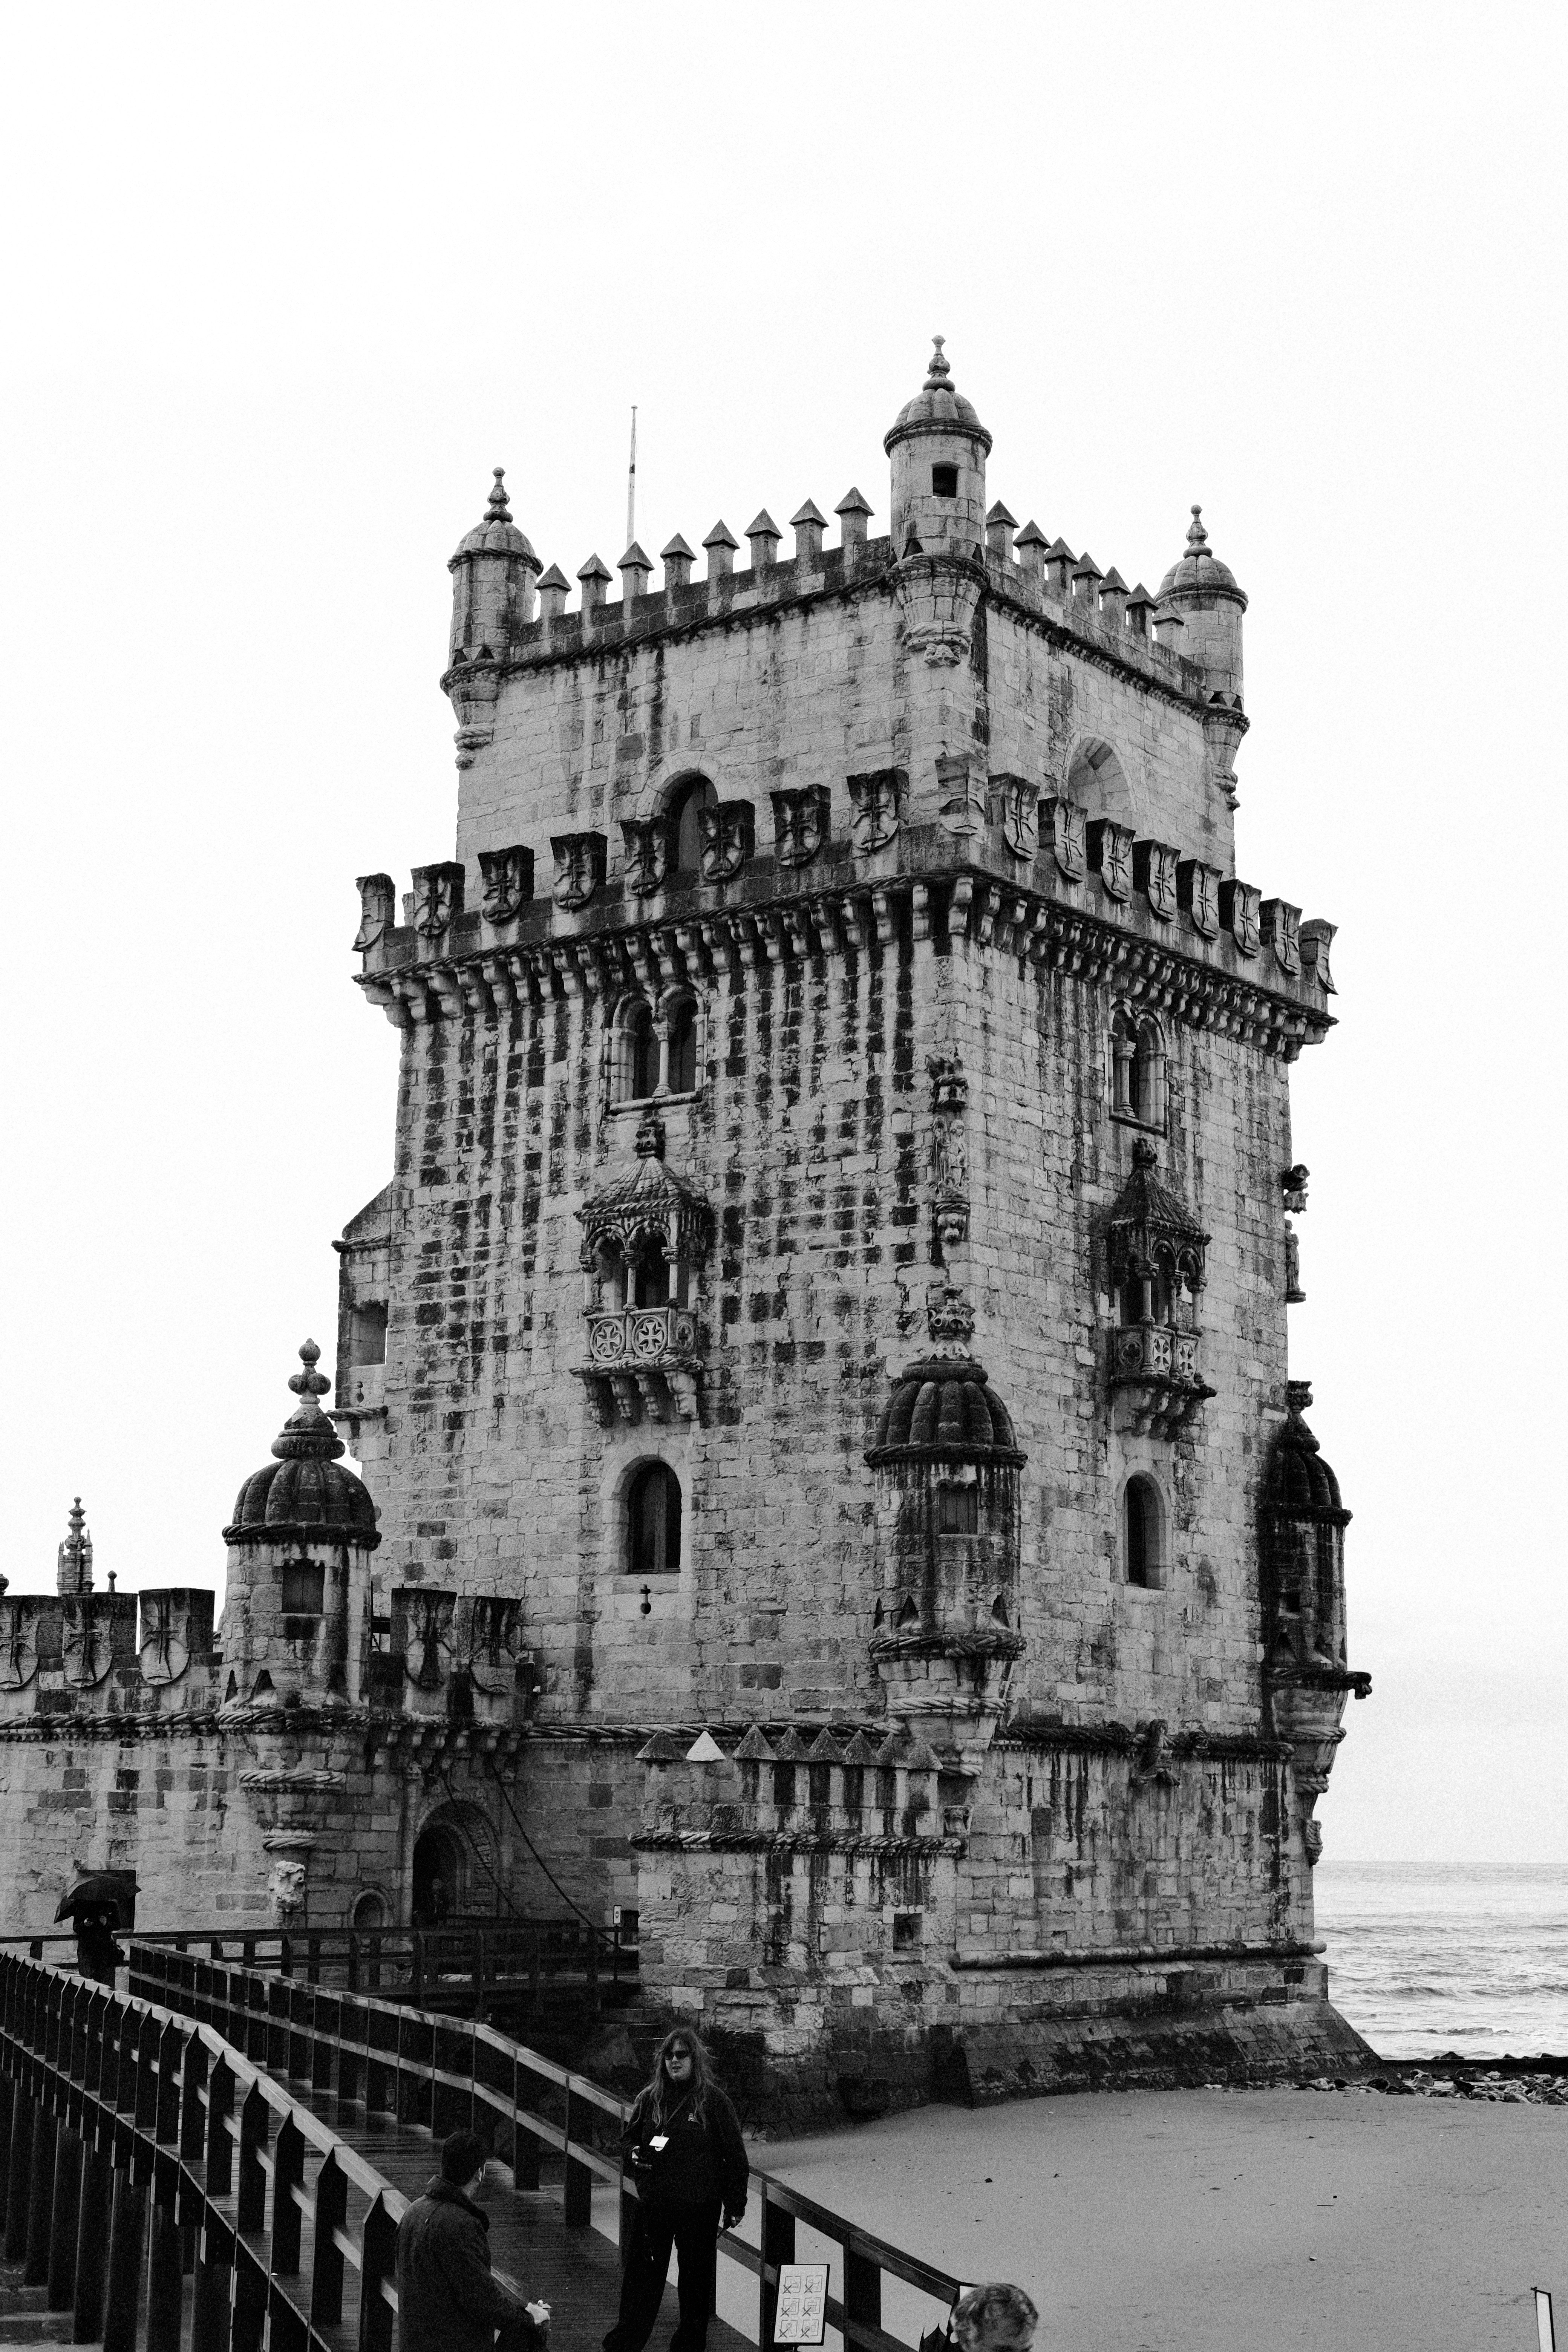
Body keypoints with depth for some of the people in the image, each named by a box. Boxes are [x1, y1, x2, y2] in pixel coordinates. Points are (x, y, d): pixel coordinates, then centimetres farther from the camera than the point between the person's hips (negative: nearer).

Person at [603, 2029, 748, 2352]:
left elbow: (735, 2155, -3)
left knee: (696, 2281, 8)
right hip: (653, 2204, 2)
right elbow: (628, 2138, 18)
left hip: (700, 2207, -2)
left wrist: (735, 2204, -4)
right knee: (642, 2277, 3)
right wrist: (634, 2153, -6)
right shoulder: (649, 2099, 6)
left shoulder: (713, 2100, -5)